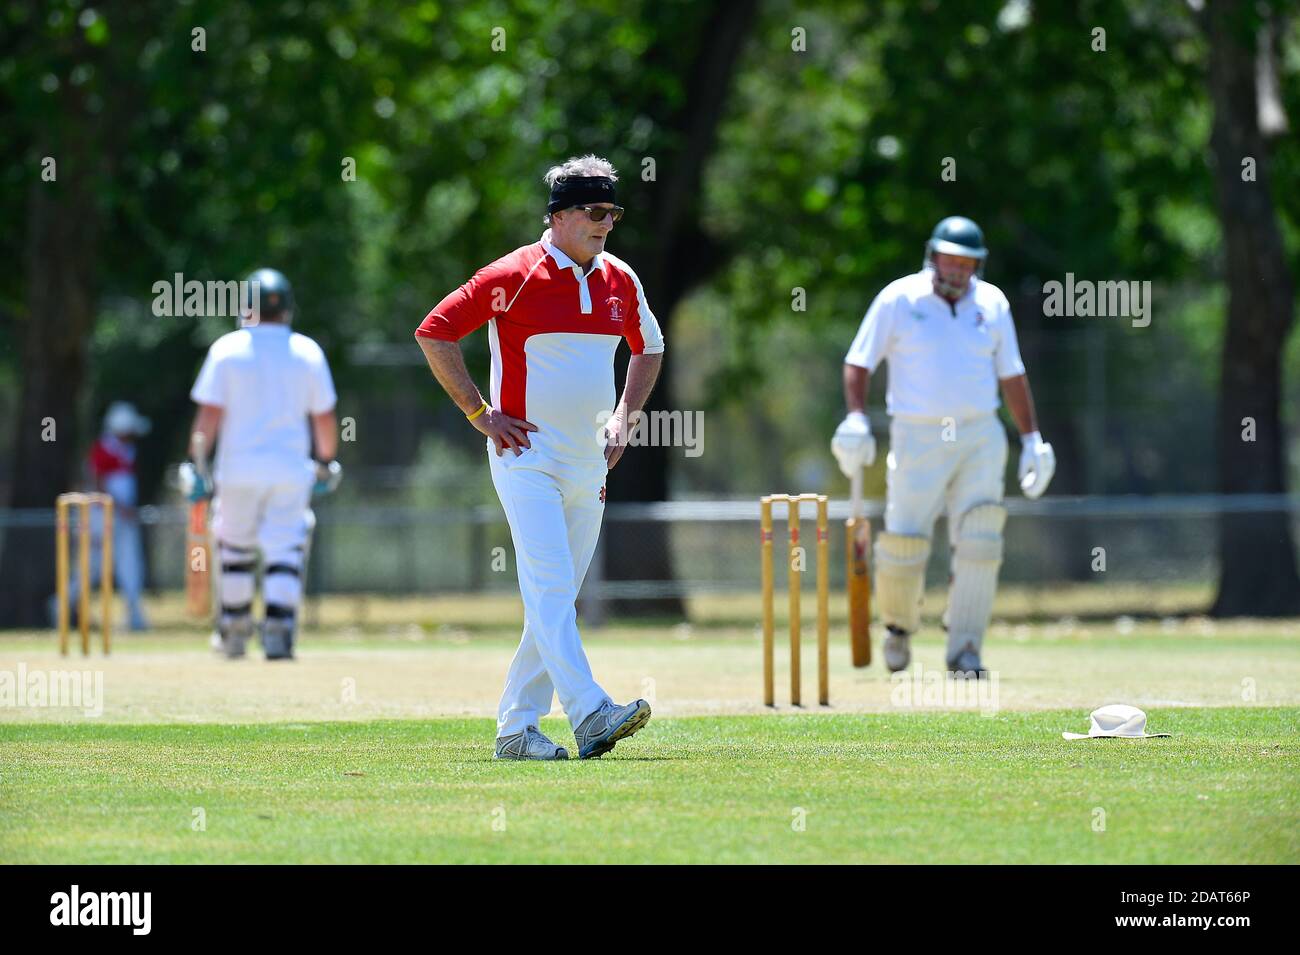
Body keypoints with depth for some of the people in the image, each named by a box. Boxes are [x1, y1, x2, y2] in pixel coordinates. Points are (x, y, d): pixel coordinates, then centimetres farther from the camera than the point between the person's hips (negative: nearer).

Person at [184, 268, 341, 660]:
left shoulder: (227, 349, -3)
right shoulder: (308, 352, 2)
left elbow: (209, 413, -8)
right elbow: (325, 417, 5)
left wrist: (197, 465, -6)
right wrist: (327, 462, 19)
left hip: (239, 469, -1)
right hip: (291, 469, 1)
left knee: (235, 546, 14)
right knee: (284, 550, 1)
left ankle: (233, 630, 21)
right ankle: (279, 628, -16)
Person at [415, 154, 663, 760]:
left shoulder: (620, 281, 9)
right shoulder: (515, 276, -9)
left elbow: (649, 348, 27)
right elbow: (433, 333, -7)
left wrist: (624, 416, 12)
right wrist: (479, 413, -9)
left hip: (588, 462, 7)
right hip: (527, 456, -7)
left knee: (556, 597, 8)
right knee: (551, 589, -17)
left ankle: (516, 727, 14)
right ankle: (590, 715, -29)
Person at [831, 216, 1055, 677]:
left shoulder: (991, 303, 7)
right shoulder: (899, 299, -2)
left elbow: (1011, 375, 13)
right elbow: (859, 362, -1)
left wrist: (1032, 440, 8)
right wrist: (856, 419, -16)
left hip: (980, 437, 2)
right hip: (918, 439, -2)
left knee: (979, 544, -10)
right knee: (903, 545, -4)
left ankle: (963, 651, -8)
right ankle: (899, 625, 25)